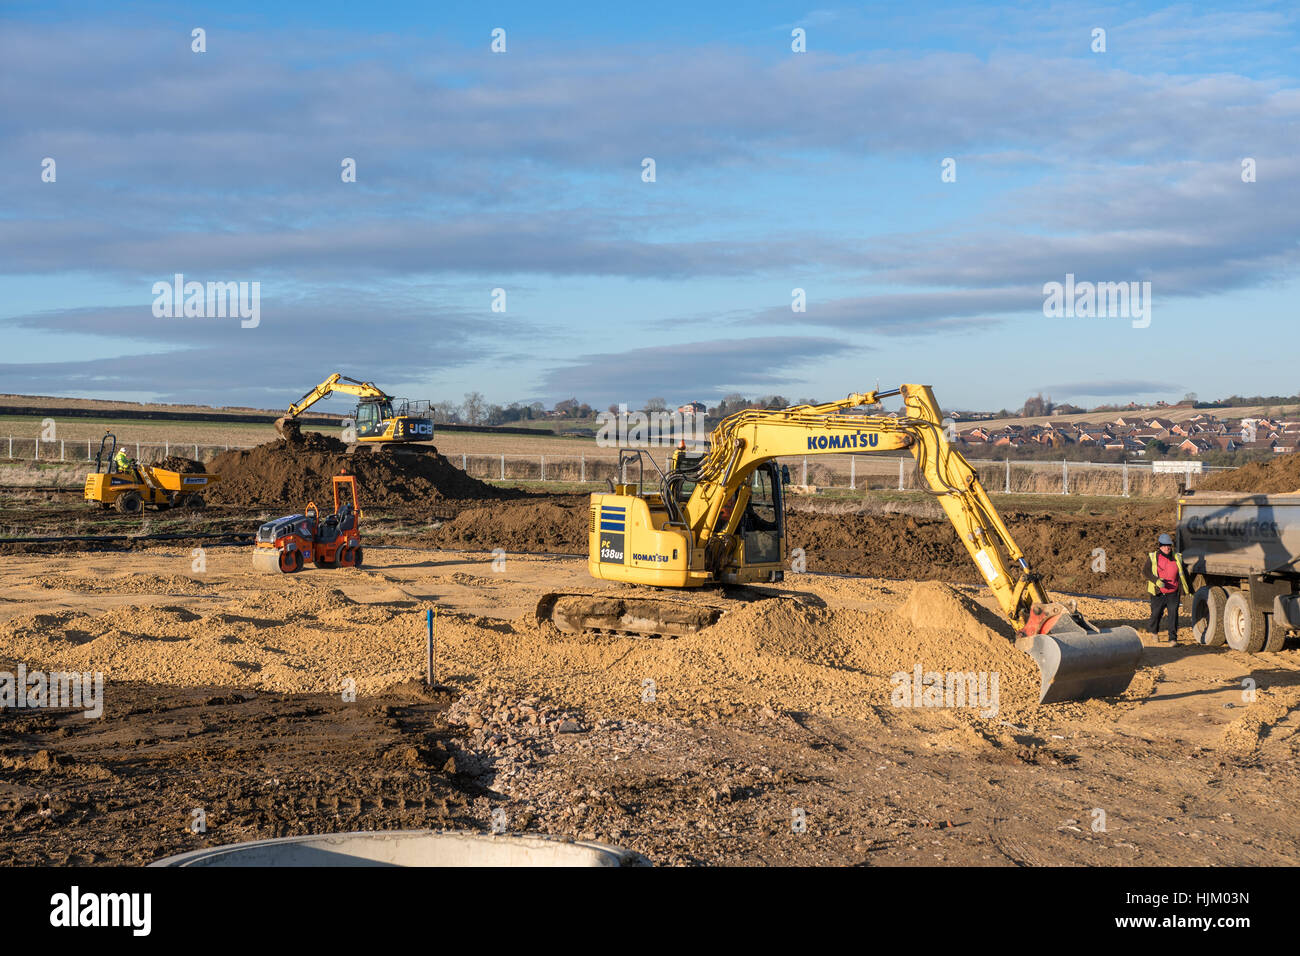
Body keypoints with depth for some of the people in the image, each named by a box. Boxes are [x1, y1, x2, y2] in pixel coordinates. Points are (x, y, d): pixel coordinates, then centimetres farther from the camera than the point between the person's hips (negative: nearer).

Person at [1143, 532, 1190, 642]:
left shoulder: (1177, 557, 7)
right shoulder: (1153, 557, 0)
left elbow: (1183, 575, 14)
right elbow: (1145, 572, -7)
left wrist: (1188, 590, 16)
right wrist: (1156, 580, -23)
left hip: (1173, 593, 1)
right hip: (1158, 593, -1)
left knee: (1173, 614, -9)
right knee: (1156, 613, 9)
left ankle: (1173, 639, -6)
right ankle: (1153, 630, 39)